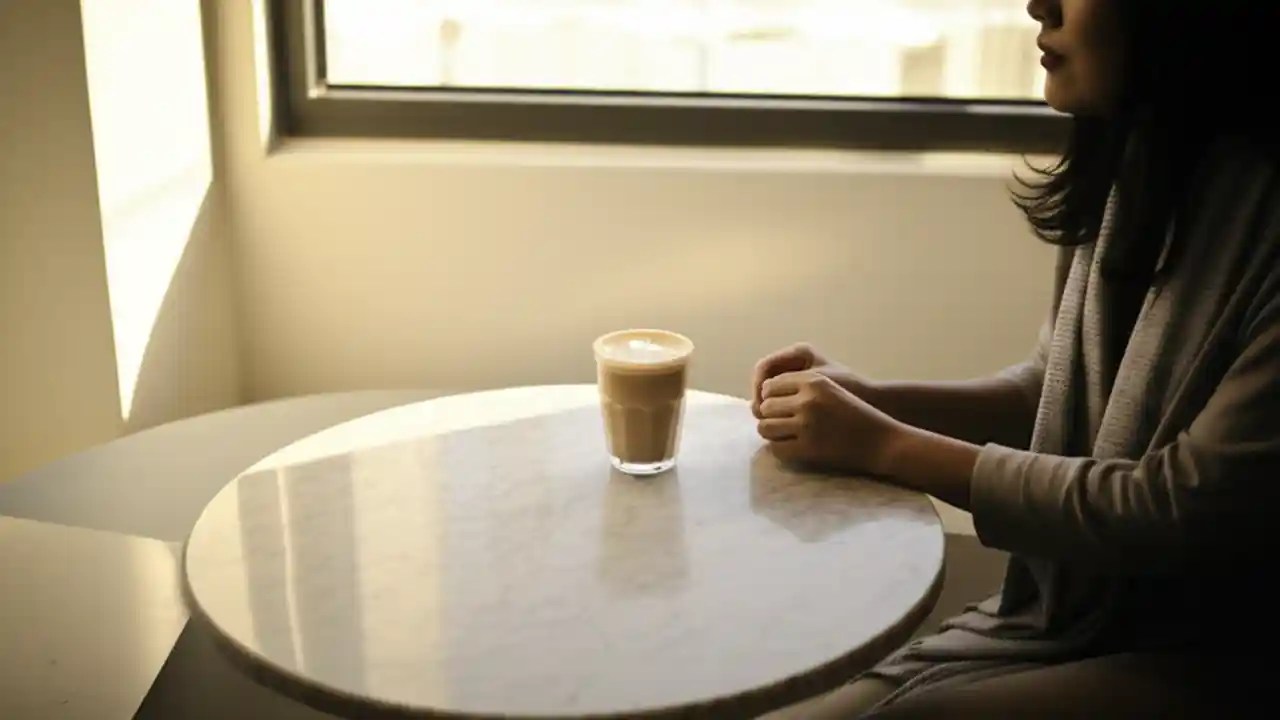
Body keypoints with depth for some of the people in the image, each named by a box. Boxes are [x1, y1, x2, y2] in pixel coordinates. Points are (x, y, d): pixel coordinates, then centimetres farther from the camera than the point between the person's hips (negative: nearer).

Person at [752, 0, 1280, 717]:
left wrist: (884, 445, -17)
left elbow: (1182, 511, -22)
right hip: (1055, 621, 7)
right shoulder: (1135, 166, 2)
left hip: (1211, 657, -6)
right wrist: (872, 399, -4)